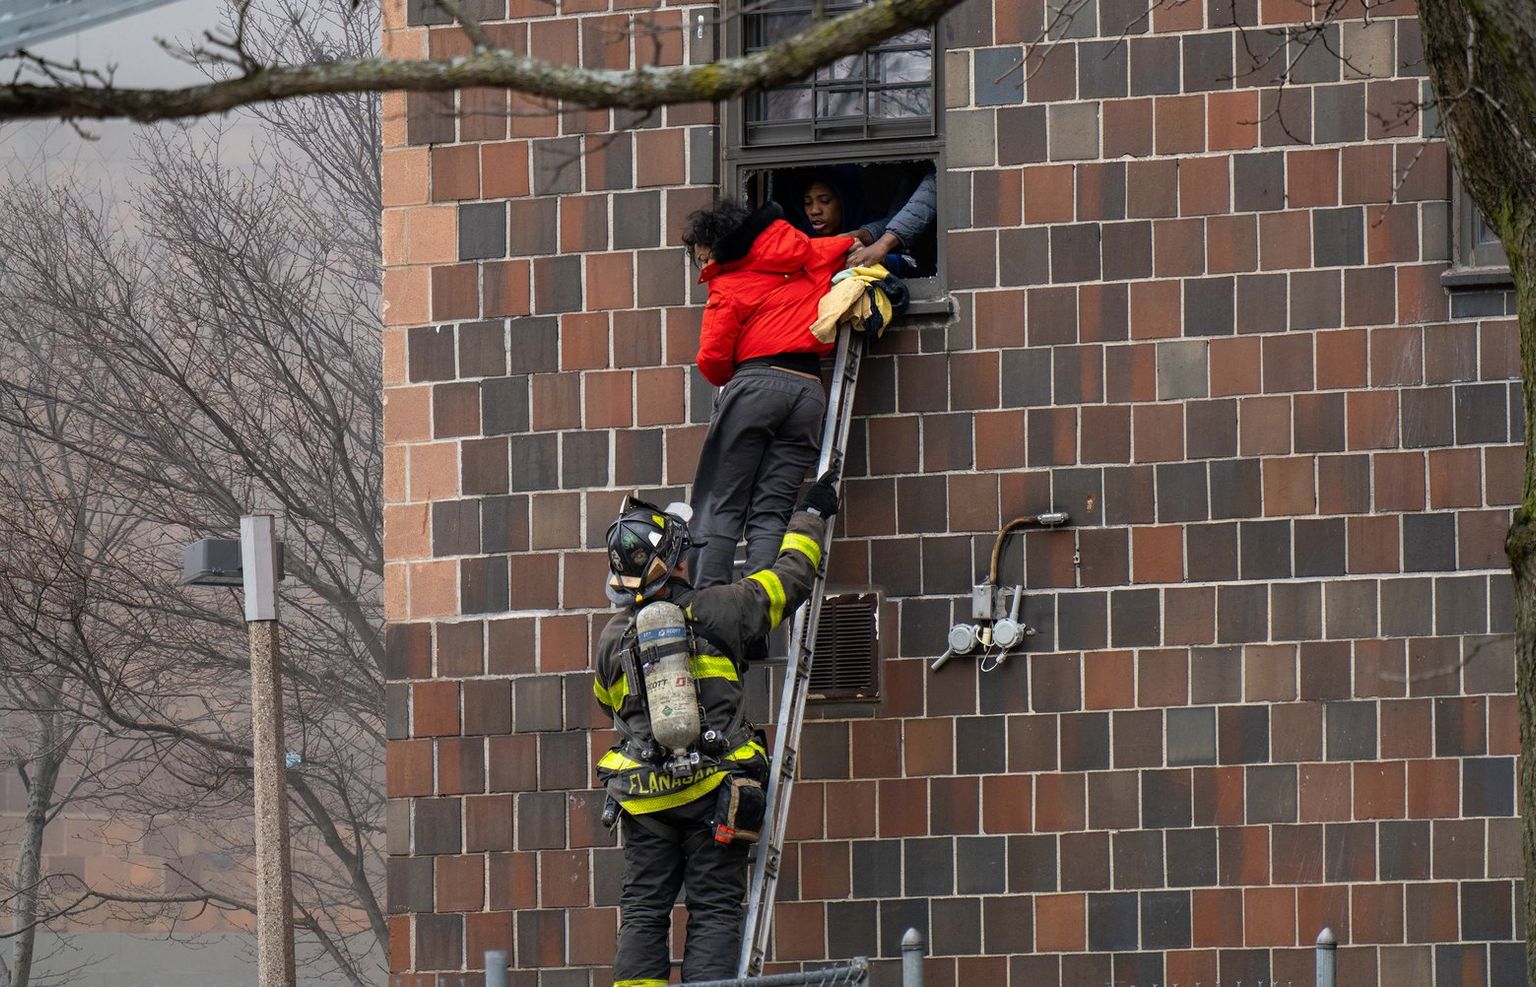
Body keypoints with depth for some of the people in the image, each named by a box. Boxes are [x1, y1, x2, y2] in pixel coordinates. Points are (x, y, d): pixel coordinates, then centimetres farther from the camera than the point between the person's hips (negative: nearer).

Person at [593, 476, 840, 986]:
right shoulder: (717, 610, -6)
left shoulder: (613, 637, 4)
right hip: (714, 791, -3)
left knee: (643, 911, 6)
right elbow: (789, 579, 6)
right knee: (714, 911, 0)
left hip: (642, 793, 3)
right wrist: (811, 515, 23)